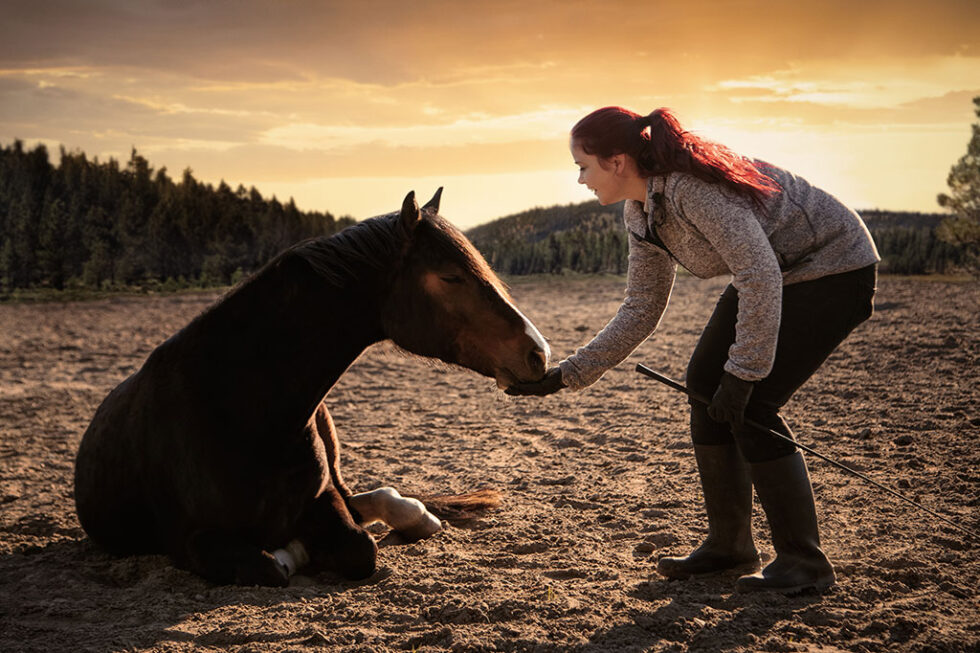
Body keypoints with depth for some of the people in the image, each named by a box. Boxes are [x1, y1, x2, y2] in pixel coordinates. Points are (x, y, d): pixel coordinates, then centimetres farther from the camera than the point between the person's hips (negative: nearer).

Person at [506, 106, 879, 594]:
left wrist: (742, 373, -29)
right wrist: (567, 375, -1)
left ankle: (804, 562, -2)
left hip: (836, 271, -9)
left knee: (751, 406, -15)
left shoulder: (695, 188, -30)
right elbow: (641, 309, 3)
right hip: (773, 274, 9)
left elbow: (761, 276, -32)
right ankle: (729, 546, 13)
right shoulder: (641, 212, -1)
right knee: (704, 384, 3)